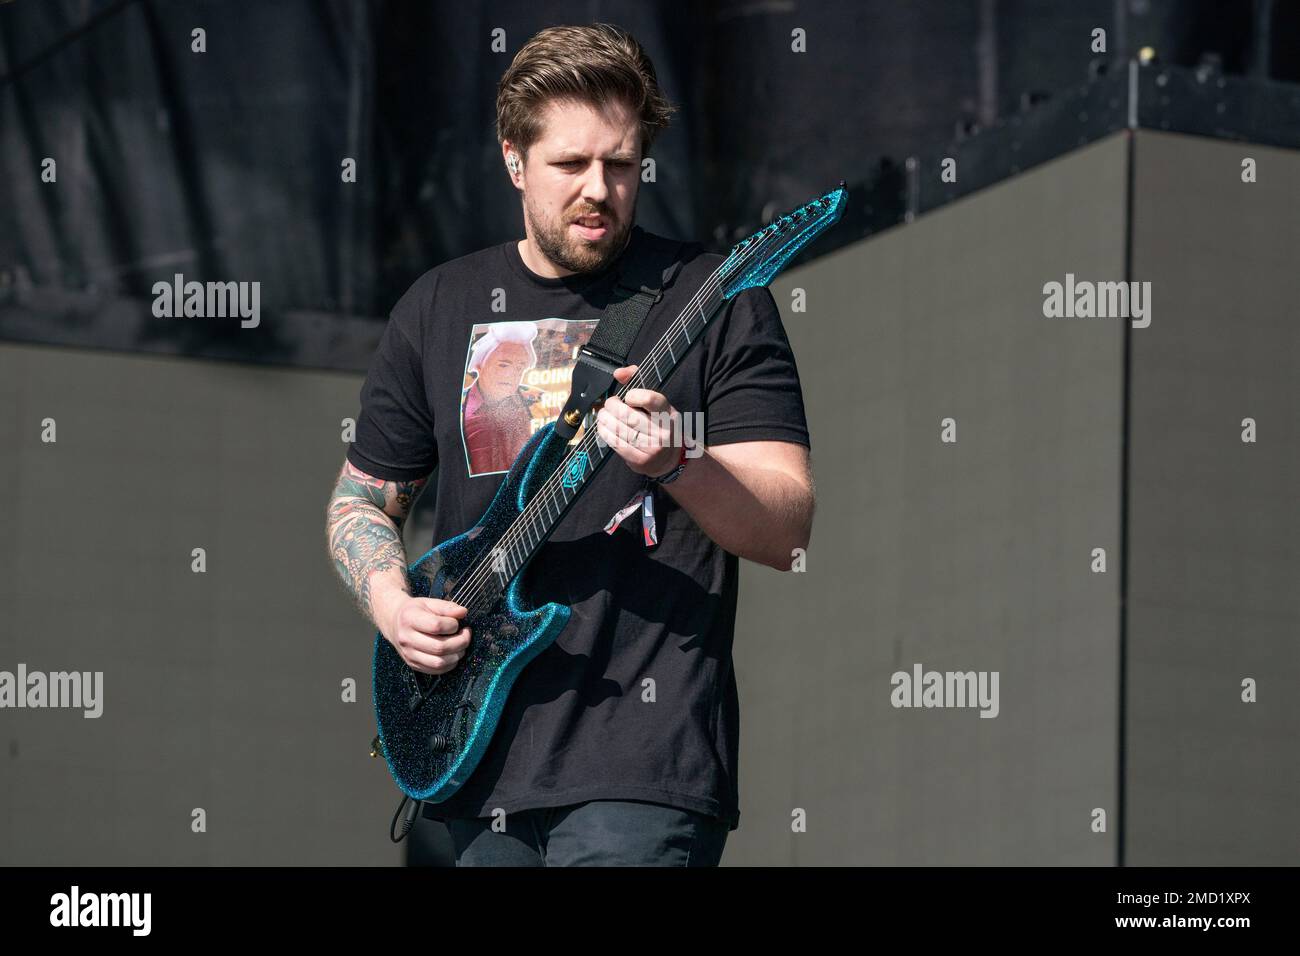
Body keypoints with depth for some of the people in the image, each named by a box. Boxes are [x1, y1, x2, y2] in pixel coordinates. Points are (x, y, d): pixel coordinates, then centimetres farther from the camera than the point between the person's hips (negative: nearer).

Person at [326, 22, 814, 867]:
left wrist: (675, 464, -26)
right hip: (479, 757, 5)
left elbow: (787, 530, -8)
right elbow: (361, 501, 21)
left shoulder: (718, 302, -1)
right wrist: (389, 599, 1)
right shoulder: (440, 309, 12)